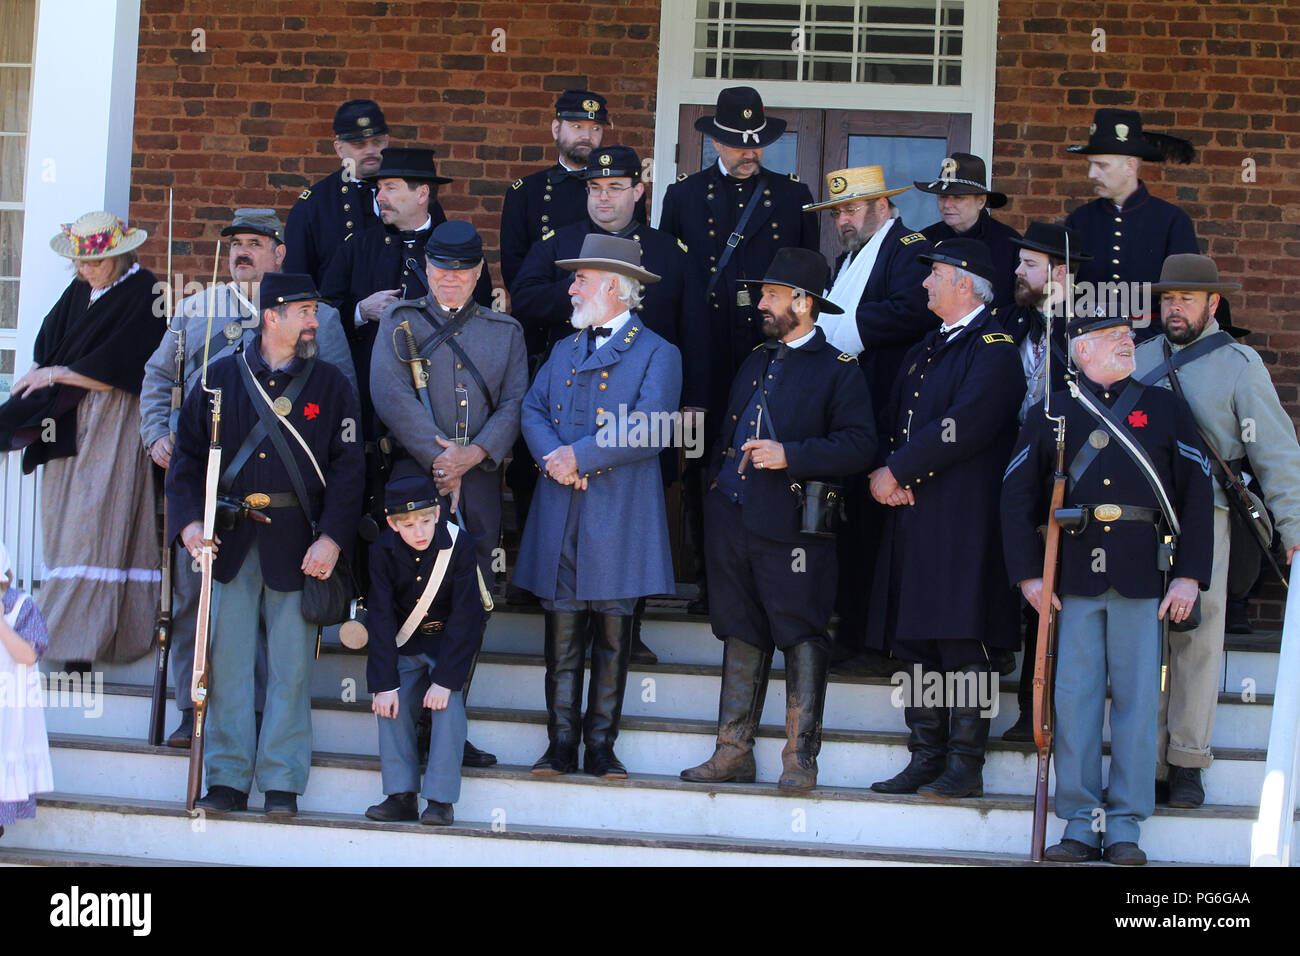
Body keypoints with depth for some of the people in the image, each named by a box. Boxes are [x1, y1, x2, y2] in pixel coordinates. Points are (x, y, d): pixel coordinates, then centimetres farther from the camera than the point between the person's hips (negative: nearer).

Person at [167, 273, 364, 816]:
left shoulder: (330, 385, 6)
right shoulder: (221, 378, 7)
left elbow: (347, 466, 1)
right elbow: (187, 454, 8)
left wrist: (332, 537, -10)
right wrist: (189, 520, -6)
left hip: (298, 542, -1)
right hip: (229, 540, 1)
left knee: (292, 665, 0)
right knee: (227, 661, 2)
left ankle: (282, 780, 9)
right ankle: (227, 778, 11)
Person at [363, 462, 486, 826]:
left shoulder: (458, 545, -21)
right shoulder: (383, 551, -14)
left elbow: (463, 616, -20)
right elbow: (381, 619, -11)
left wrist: (445, 678, -26)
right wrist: (384, 683, -18)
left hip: (450, 642, -3)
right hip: (405, 646, 3)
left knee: (447, 702, -22)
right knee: (392, 705, -15)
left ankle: (440, 799, -19)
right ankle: (401, 796, -8)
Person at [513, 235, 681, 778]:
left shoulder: (657, 354, 1)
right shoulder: (565, 350, 21)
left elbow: (649, 429, -12)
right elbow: (533, 409, 12)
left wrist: (579, 457, -13)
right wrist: (553, 458, -9)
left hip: (618, 516, -4)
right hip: (560, 516, 4)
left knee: (613, 636, 1)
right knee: (562, 636, 2)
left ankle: (601, 746, 8)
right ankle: (562, 745, 7)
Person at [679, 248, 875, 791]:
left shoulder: (838, 370, -2)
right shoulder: (755, 362, 21)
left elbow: (859, 446, -11)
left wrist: (790, 456, -18)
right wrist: (716, 478, 16)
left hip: (793, 523, -7)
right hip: (733, 519, 7)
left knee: (802, 637, -4)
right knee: (741, 635, 10)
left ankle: (800, 760, -1)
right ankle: (733, 752, 15)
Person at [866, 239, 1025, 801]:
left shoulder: (994, 349, -6)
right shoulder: (925, 351, 23)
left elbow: (961, 428, -17)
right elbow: (895, 423, 19)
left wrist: (895, 473, -12)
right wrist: (888, 476, -2)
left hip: (962, 522, -8)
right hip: (912, 518, 9)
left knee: (961, 644, -8)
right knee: (913, 644, 7)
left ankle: (965, 768, -4)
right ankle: (925, 761, 13)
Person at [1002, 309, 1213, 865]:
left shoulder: (1166, 410, 11)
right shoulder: (1049, 415, 11)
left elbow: (1197, 495, 6)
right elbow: (1017, 497, 7)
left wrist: (1189, 575, -4)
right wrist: (1027, 574, -3)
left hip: (1142, 574, 0)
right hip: (1073, 576, 0)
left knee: (1136, 696, 0)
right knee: (1075, 695, 0)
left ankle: (1125, 825, 6)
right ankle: (1081, 821, 7)